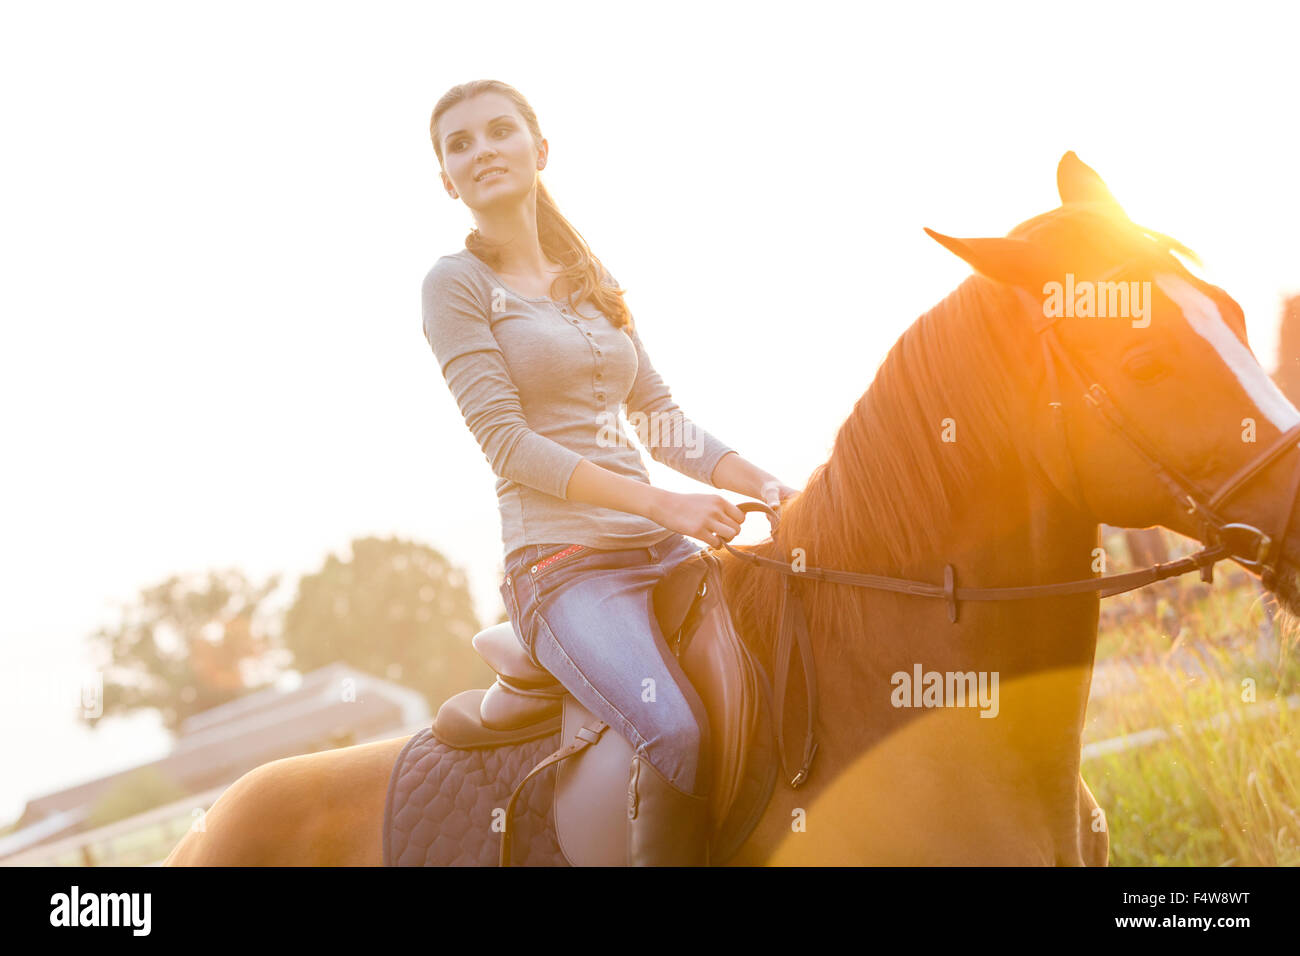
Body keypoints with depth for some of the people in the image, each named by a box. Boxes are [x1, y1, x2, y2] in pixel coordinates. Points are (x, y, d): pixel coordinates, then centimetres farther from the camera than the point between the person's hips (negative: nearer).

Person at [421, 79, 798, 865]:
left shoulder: (595, 286, 20)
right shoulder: (458, 284, 0)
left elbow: (662, 420, 17)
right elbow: (508, 443, -10)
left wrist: (769, 488, 0)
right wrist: (658, 503, -19)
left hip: (663, 551, 7)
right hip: (563, 563, -7)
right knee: (680, 733, -30)